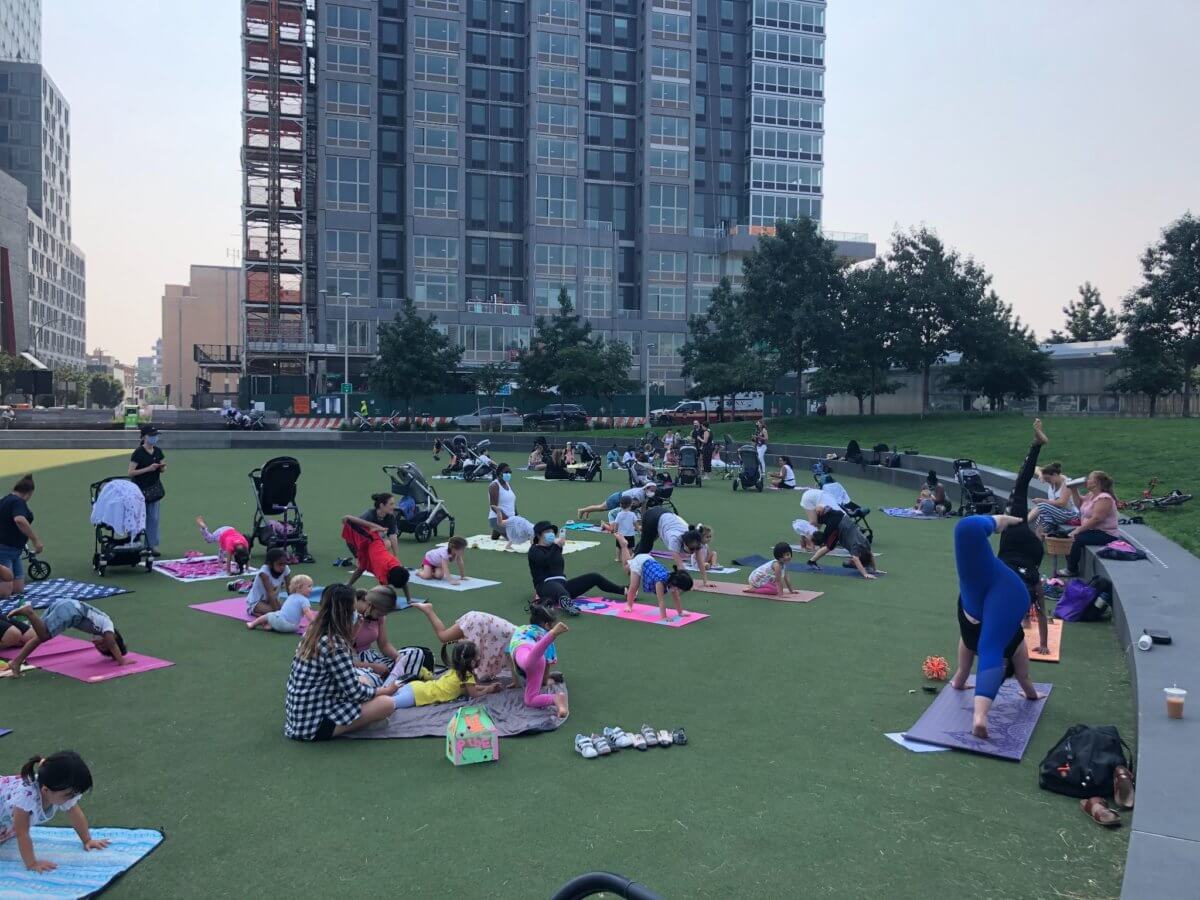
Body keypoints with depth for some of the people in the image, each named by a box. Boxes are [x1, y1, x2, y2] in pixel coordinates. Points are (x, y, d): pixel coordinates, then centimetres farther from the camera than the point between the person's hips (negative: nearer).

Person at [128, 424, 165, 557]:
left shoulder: (158, 451, 5)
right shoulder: (138, 453, -12)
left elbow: (162, 470, 17)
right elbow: (131, 472, -15)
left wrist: (162, 467, -6)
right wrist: (148, 468, -22)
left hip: (154, 488, 5)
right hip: (140, 490, -5)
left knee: (153, 518, 5)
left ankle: (152, 546, 10)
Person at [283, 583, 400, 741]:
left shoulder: (312, 634, 4)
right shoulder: (335, 645, -22)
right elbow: (354, 692, -16)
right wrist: (384, 691, 1)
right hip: (314, 725, -9)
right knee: (387, 703, -11)